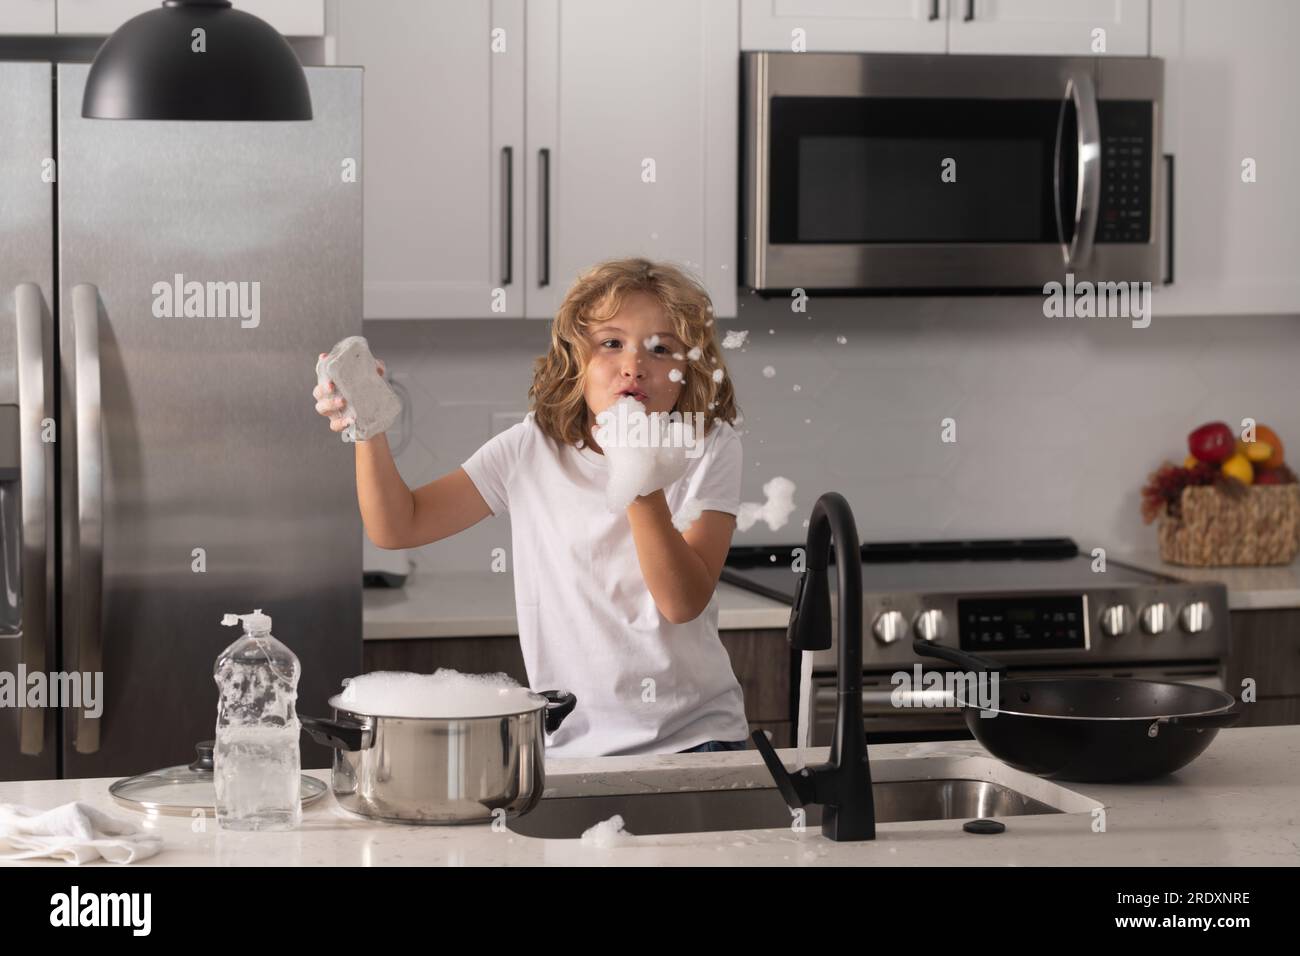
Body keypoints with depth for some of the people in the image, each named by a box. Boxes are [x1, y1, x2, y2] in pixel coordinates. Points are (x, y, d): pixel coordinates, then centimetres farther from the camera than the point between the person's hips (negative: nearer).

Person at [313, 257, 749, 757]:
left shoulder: (710, 449, -2)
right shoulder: (530, 450, 4)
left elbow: (684, 602, -13)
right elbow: (397, 526, 5)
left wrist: (644, 490, -28)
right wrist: (370, 430, -12)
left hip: (694, 737, -2)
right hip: (571, 745, 3)